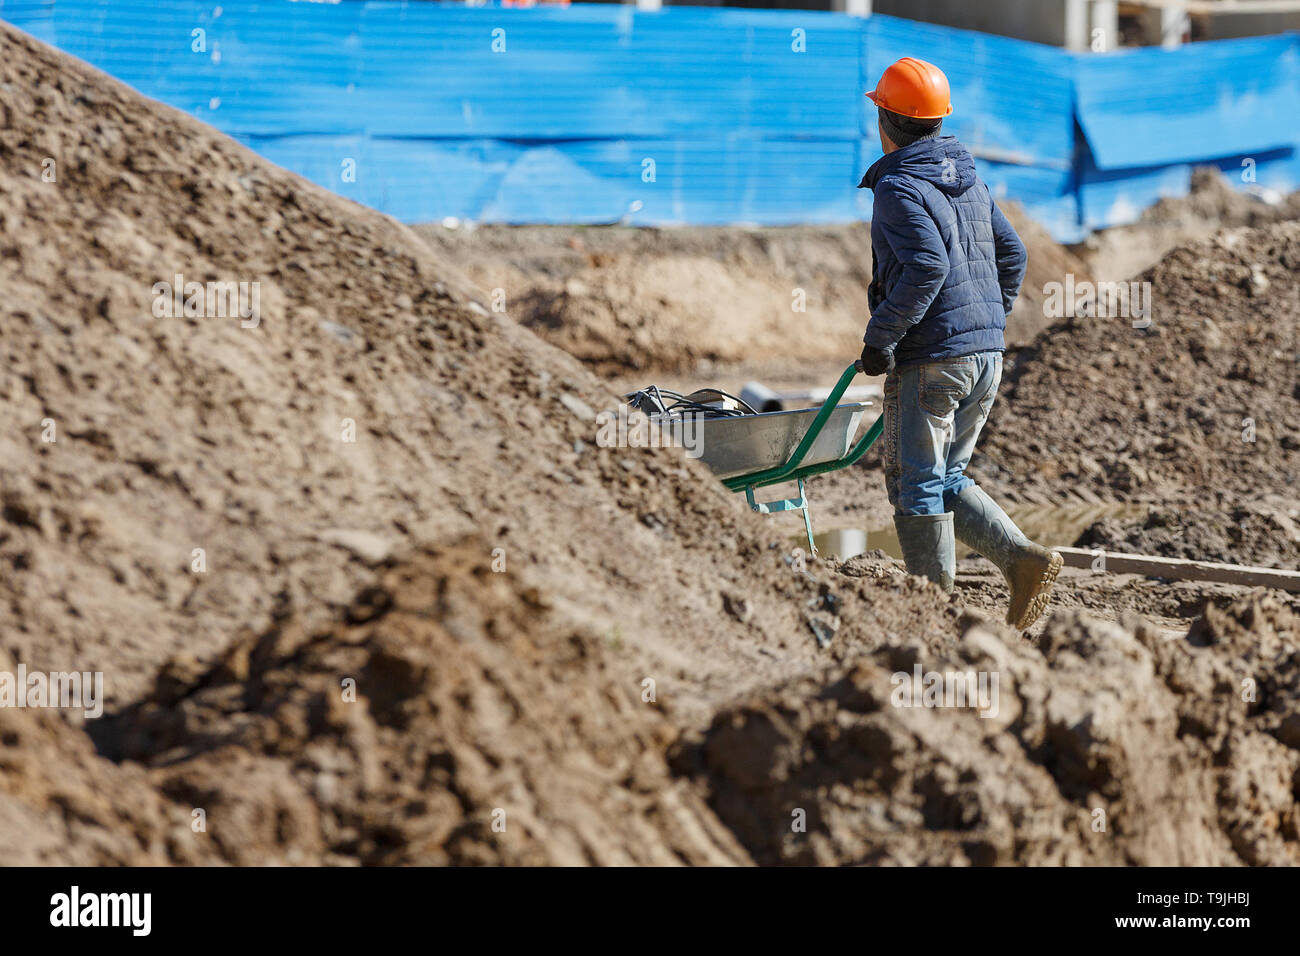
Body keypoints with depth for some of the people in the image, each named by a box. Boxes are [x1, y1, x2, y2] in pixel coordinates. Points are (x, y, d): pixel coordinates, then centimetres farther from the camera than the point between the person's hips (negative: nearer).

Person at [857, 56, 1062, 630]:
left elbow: (928, 267, -26)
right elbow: (1011, 254, 18)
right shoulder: (968, 180, 14)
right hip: (986, 354, 8)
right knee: (947, 478, 17)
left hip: (929, 357, -8)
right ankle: (1023, 559, 0)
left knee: (916, 485, 2)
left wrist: (879, 337, -20)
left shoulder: (898, 187, -13)